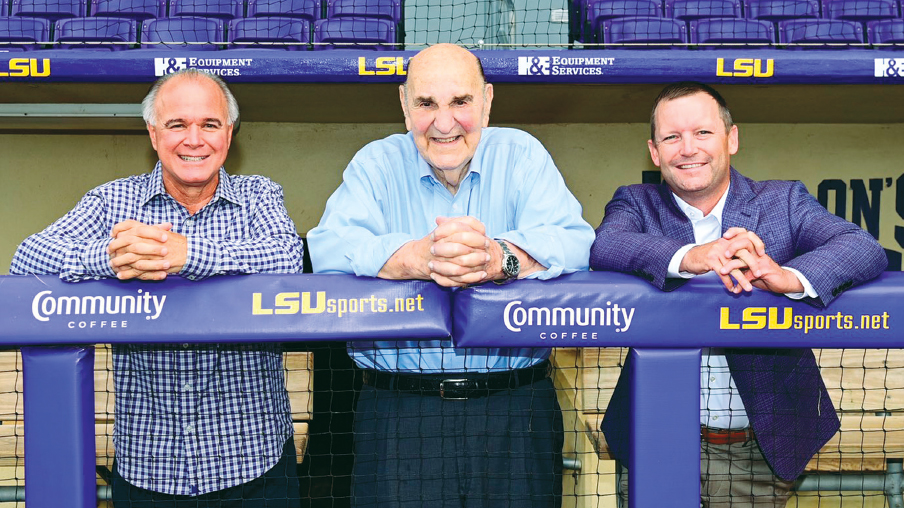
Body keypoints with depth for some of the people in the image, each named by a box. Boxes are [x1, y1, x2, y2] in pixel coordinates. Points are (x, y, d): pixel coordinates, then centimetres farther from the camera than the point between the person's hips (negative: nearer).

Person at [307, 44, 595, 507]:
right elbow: (328, 248, -12)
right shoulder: (375, 164, 6)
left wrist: (499, 257, -33)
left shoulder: (522, 155, 5)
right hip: (398, 412, 0)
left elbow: (575, 242, -11)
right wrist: (416, 258, -31)